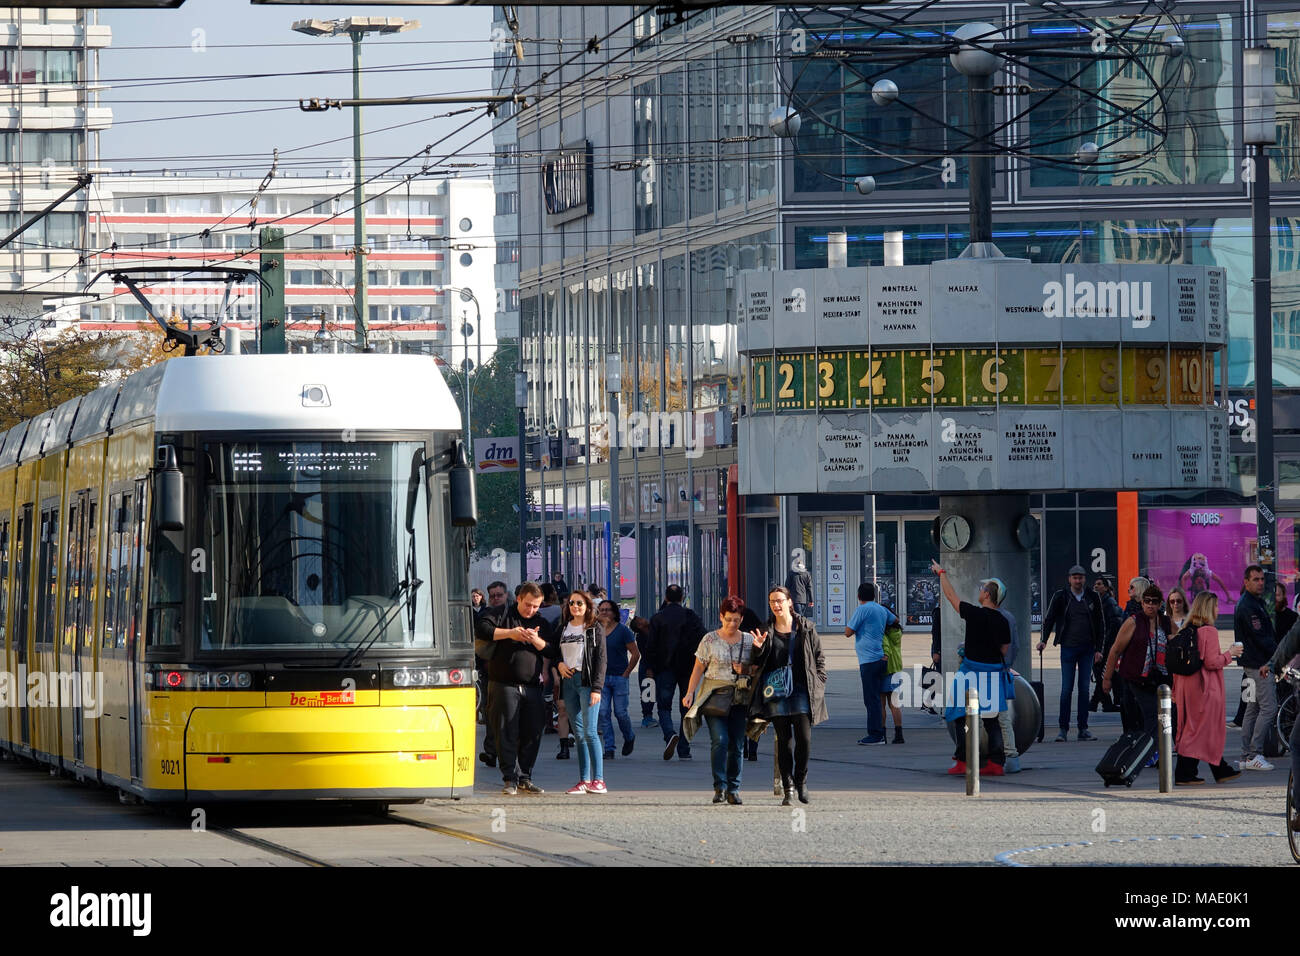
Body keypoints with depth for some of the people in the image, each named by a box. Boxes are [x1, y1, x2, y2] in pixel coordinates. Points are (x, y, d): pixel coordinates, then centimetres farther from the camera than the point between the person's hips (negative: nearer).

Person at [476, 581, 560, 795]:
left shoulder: (540, 623, 16)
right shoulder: (502, 614, 5)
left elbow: (554, 651, 9)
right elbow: (482, 630, -10)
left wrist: (537, 641, -9)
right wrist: (509, 633, -14)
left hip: (532, 687, 4)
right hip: (504, 686, -4)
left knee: (533, 733, 4)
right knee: (507, 733, -4)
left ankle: (525, 778, 14)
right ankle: (510, 779, 1)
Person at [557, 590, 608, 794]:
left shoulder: (594, 629, 0)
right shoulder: (562, 629, 15)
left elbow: (600, 660, -5)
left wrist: (597, 688, -14)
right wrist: (559, 664, 0)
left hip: (587, 681, -5)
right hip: (568, 681, 5)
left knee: (589, 732, -12)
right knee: (578, 734, 4)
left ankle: (598, 780, -11)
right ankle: (584, 781, 4)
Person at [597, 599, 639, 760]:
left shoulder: (622, 630, -6)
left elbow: (635, 654, -4)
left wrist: (626, 673, -7)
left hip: (619, 678, -4)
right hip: (601, 677, 4)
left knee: (620, 713, -1)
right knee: (604, 713, -4)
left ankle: (629, 738, 28)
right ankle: (609, 749, 0)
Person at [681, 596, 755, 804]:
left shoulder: (748, 641, 9)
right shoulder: (710, 640, 3)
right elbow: (698, 669, 6)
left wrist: (745, 670, -6)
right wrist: (690, 693, -4)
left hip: (739, 699, 2)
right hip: (714, 695, -2)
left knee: (737, 744, 0)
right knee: (719, 740, -16)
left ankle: (733, 789, 7)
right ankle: (719, 787, -12)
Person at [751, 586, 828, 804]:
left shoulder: (806, 627, 5)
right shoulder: (766, 630, 8)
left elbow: (819, 656, 9)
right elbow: (758, 663, 10)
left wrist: (819, 682, 0)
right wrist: (758, 648, -10)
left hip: (802, 689, -1)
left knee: (804, 737, -9)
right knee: (783, 739, 0)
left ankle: (801, 780, 13)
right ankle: (788, 788, 5)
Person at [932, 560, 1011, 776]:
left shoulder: (975, 614, -13)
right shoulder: (1003, 622, 2)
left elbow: (951, 596, -1)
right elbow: (1005, 650, 10)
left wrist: (941, 573, 13)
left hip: (972, 669, -5)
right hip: (994, 672, 5)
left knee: (962, 715, 3)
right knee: (991, 717, 10)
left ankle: (963, 761, -1)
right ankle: (996, 762, 6)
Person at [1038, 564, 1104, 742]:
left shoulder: (1092, 597, 6)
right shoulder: (1060, 597, 2)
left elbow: (1099, 625, 10)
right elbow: (1050, 619, 5)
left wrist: (1098, 649, 4)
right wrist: (1044, 640, -8)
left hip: (1087, 648, 2)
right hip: (1068, 647, -2)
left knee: (1084, 689, 3)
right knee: (1066, 689, -5)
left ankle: (1083, 729, 6)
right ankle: (1063, 729, -2)